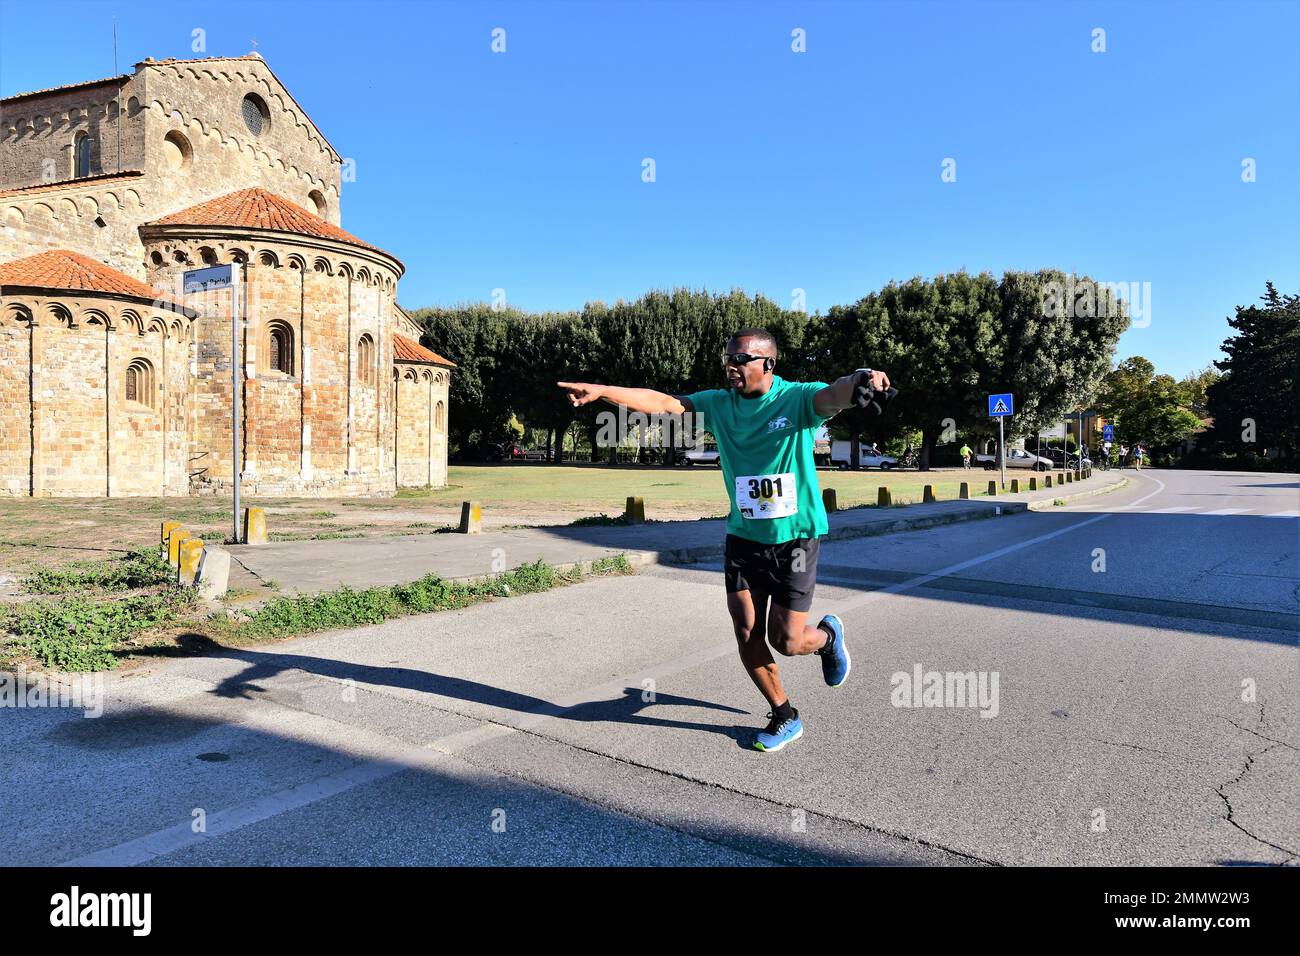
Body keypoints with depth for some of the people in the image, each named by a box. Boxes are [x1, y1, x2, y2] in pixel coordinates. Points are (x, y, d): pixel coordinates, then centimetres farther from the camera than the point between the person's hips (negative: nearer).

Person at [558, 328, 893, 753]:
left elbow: (835, 395, -33)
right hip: (742, 537, 4)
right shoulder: (718, 403, 0)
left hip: (794, 538, -4)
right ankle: (785, 717, 27)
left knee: (787, 641, 0)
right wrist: (599, 391, -15)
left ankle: (827, 635, 37)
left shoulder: (796, 399, -13)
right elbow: (662, 402, -6)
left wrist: (862, 380, -57)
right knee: (747, 636, 4)